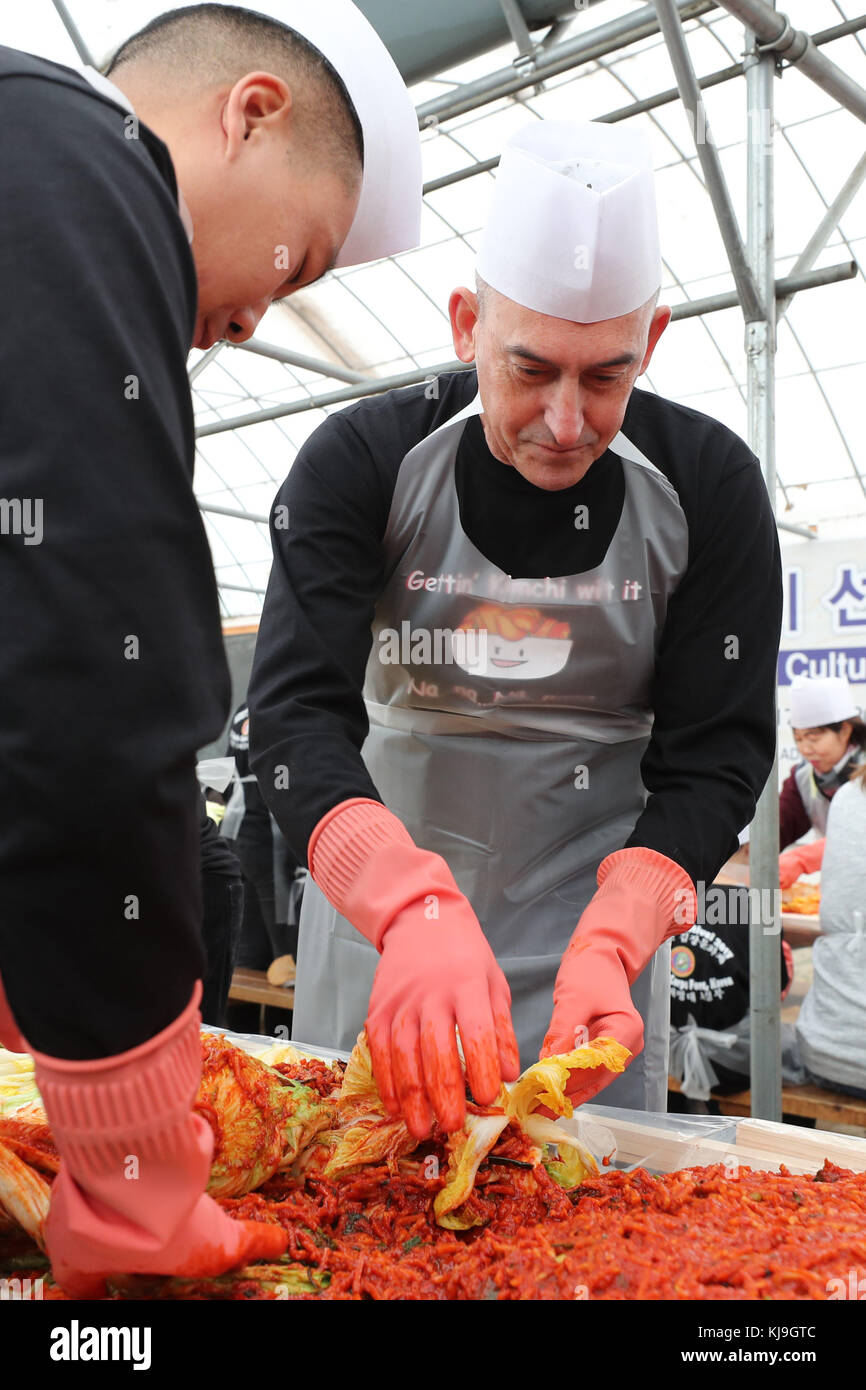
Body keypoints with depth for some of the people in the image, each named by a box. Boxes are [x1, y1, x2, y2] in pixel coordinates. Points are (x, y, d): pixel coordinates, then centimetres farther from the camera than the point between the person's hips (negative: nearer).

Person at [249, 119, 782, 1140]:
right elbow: (296, 713, -22)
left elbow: (716, 753, -11)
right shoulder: (362, 460, -13)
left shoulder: (708, 485, -10)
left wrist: (607, 945, -28)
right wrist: (418, 913, -39)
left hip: (606, 913, 0)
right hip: (374, 915, 1)